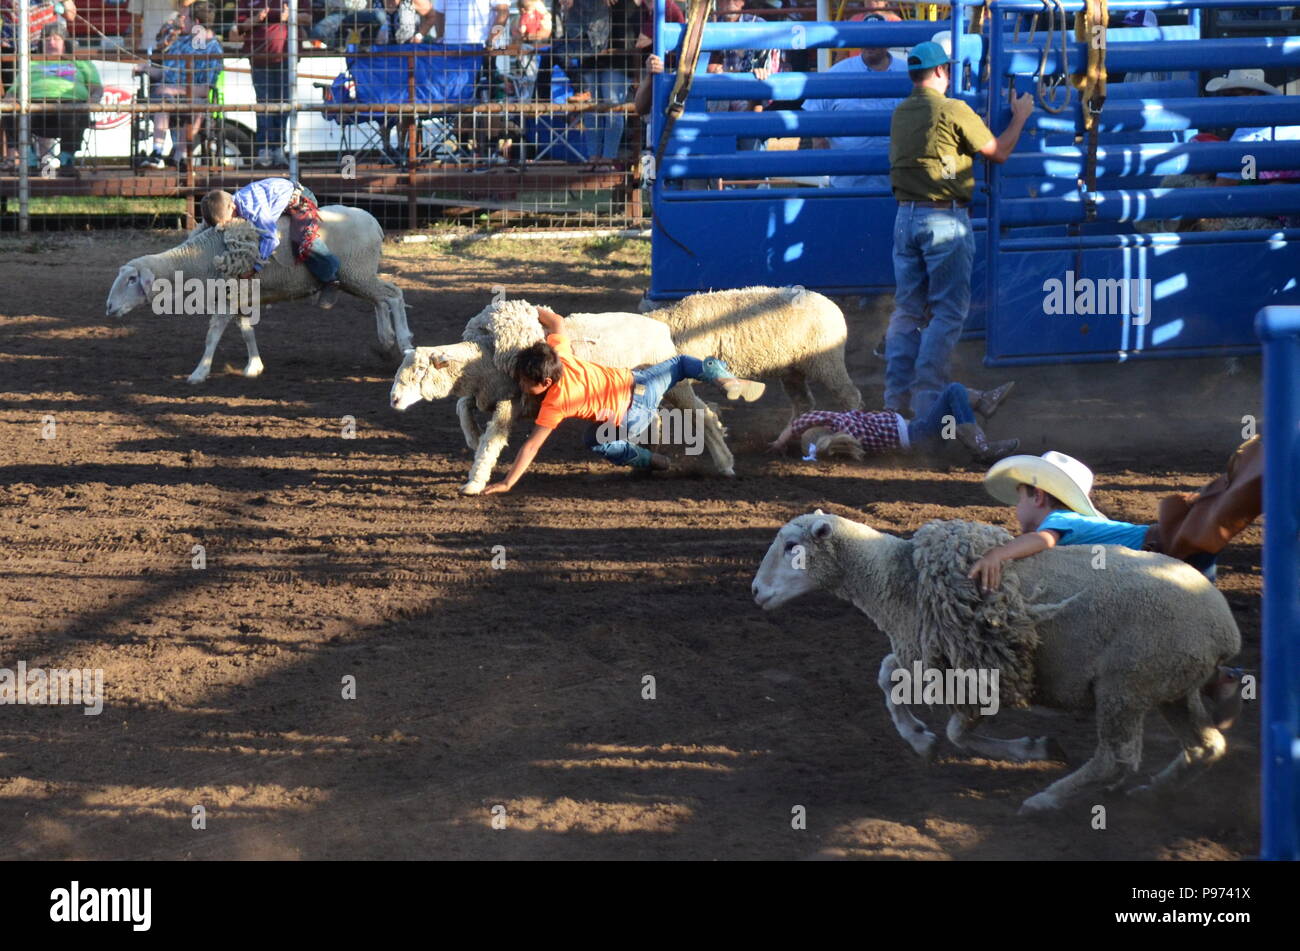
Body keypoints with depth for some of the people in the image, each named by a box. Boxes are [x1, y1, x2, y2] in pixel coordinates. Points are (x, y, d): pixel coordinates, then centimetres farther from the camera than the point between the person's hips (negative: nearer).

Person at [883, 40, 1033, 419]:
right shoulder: (953, 111, -11)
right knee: (949, 310, -1)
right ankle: (928, 394, -6)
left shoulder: (900, 114, 8)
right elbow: (998, 152, -3)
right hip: (945, 220, -7)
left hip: (906, 217, 7)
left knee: (907, 308, 12)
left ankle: (897, 395, 12)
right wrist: (1020, 117, 14)